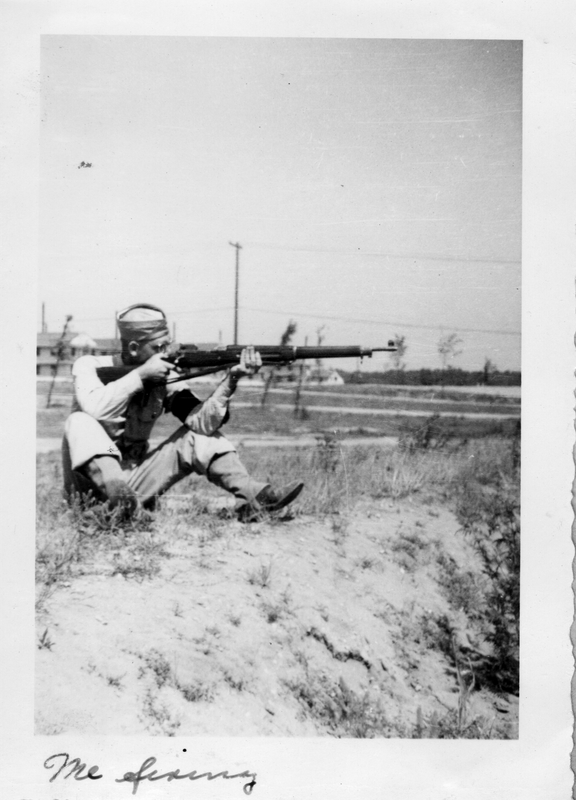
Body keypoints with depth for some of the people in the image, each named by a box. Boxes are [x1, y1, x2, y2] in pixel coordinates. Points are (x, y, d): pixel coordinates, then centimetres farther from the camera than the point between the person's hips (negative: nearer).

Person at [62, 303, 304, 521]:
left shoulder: (165, 379, -2)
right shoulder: (90, 366, -9)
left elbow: (202, 422, -17)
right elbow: (95, 409, -32)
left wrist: (231, 379, -29)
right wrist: (140, 374, -27)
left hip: (134, 479, 3)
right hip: (91, 483, -3)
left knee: (196, 436, -9)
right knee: (80, 422, -30)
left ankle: (254, 496, -22)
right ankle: (116, 492, -49)